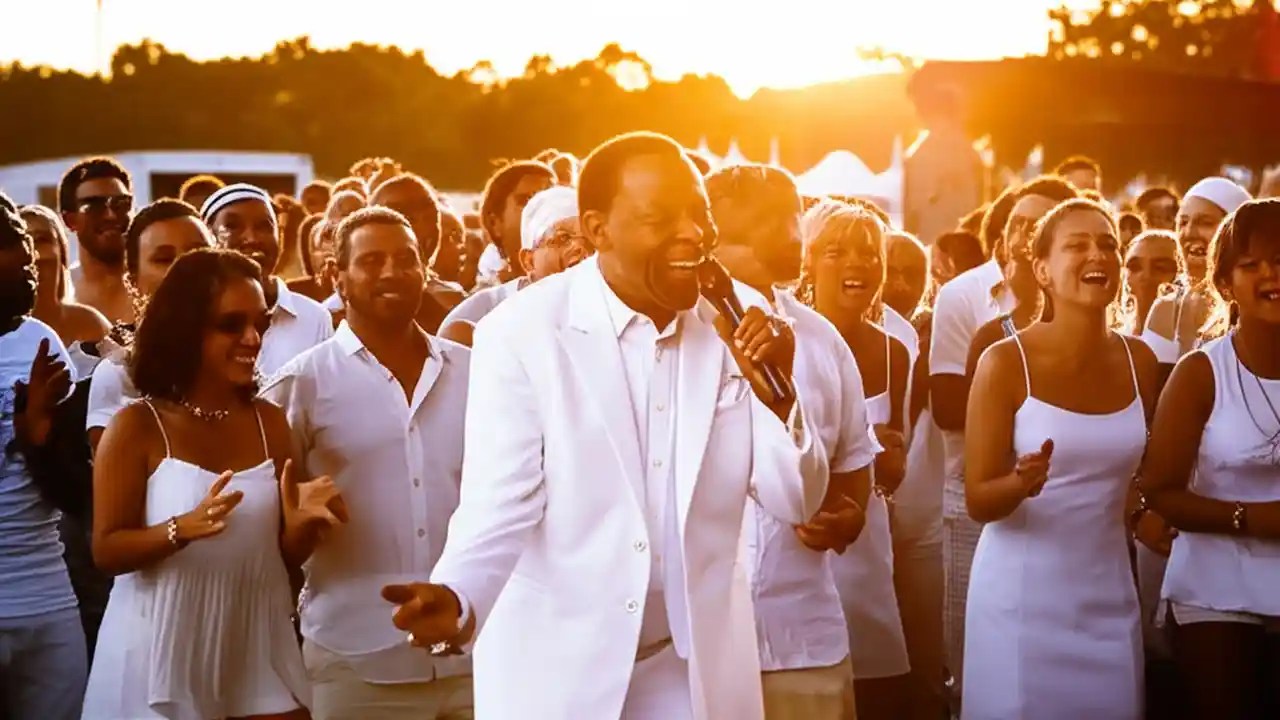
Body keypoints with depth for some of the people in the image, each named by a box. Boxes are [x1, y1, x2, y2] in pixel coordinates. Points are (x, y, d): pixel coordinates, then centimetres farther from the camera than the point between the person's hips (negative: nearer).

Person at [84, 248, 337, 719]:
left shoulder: (269, 422, 6)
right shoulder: (138, 427, -6)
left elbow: (283, 553, 11)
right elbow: (106, 552, -10)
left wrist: (303, 521, -10)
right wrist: (182, 529, -25)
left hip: (257, 650, 4)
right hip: (162, 654, -4)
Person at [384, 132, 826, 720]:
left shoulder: (732, 328, -1)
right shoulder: (521, 333, -12)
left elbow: (796, 502, 0)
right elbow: (499, 509, -15)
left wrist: (776, 393, -17)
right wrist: (456, 601, -35)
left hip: (696, 669, 4)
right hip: (555, 670, -3)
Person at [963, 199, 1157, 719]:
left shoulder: (1139, 362, 2)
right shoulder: (1006, 362, -10)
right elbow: (977, 501, -11)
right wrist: (1021, 483, -29)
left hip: (1108, 594, 4)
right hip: (1022, 597, -4)